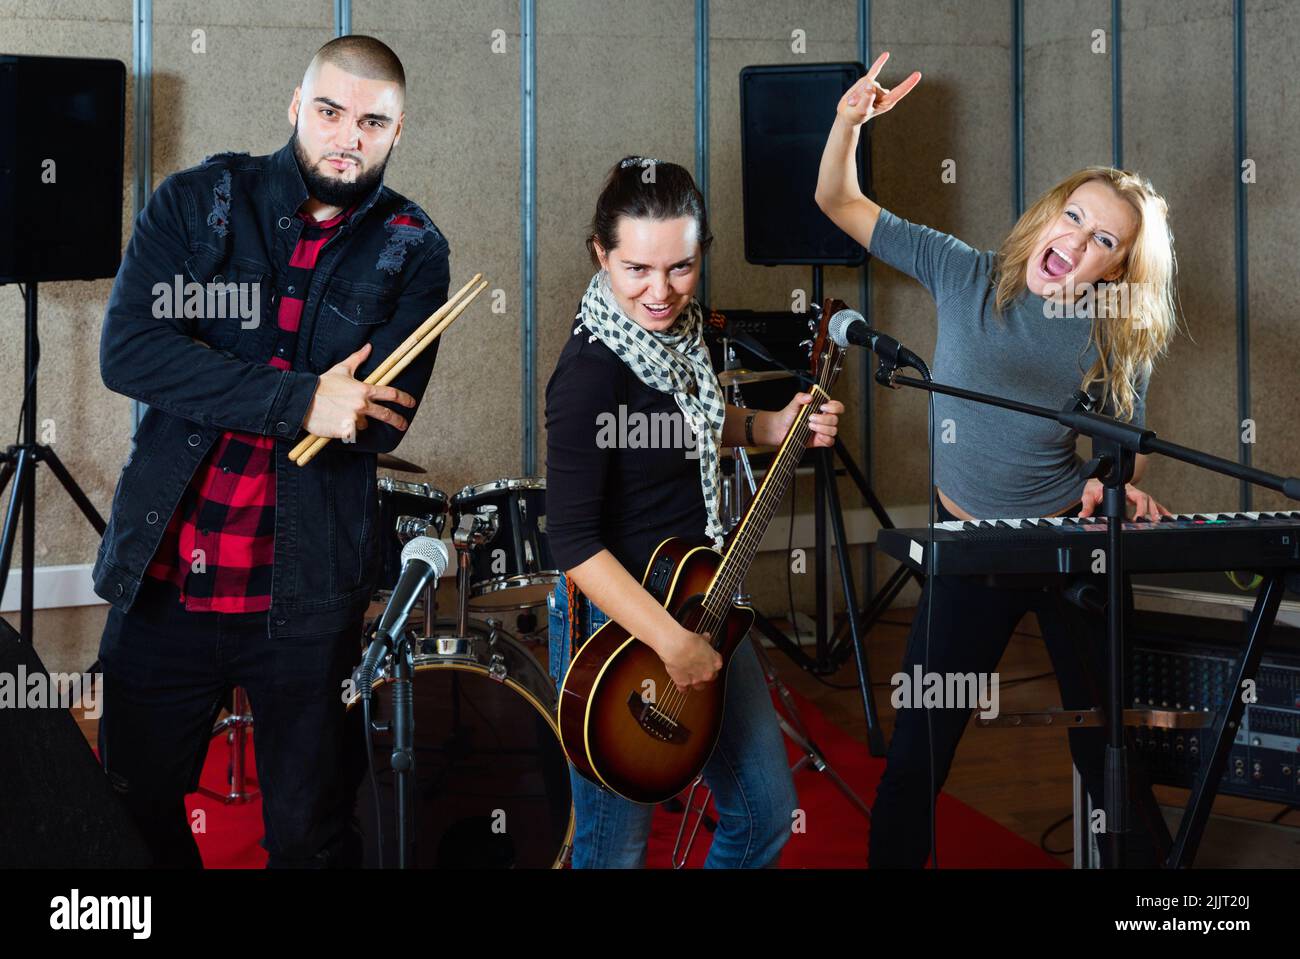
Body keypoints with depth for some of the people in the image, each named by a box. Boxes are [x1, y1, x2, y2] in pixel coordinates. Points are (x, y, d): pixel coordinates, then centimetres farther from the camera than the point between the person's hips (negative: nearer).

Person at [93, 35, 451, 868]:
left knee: (309, 835, 7)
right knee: (133, 815, 14)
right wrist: (300, 402, -20)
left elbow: (378, 421, -11)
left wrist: (211, 403, -14)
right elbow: (128, 351, -13)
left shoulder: (411, 251, 0)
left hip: (304, 593, -1)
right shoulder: (199, 201, 1)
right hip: (160, 579, 1)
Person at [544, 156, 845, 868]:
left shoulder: (676, 328, 0)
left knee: (768, 815, 16)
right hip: (618, 626, -8)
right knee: (617, 849, 7)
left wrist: (770, 428, 6)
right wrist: (672, 644, -25)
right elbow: (572, 542, -26)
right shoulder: (591, 371, -24)